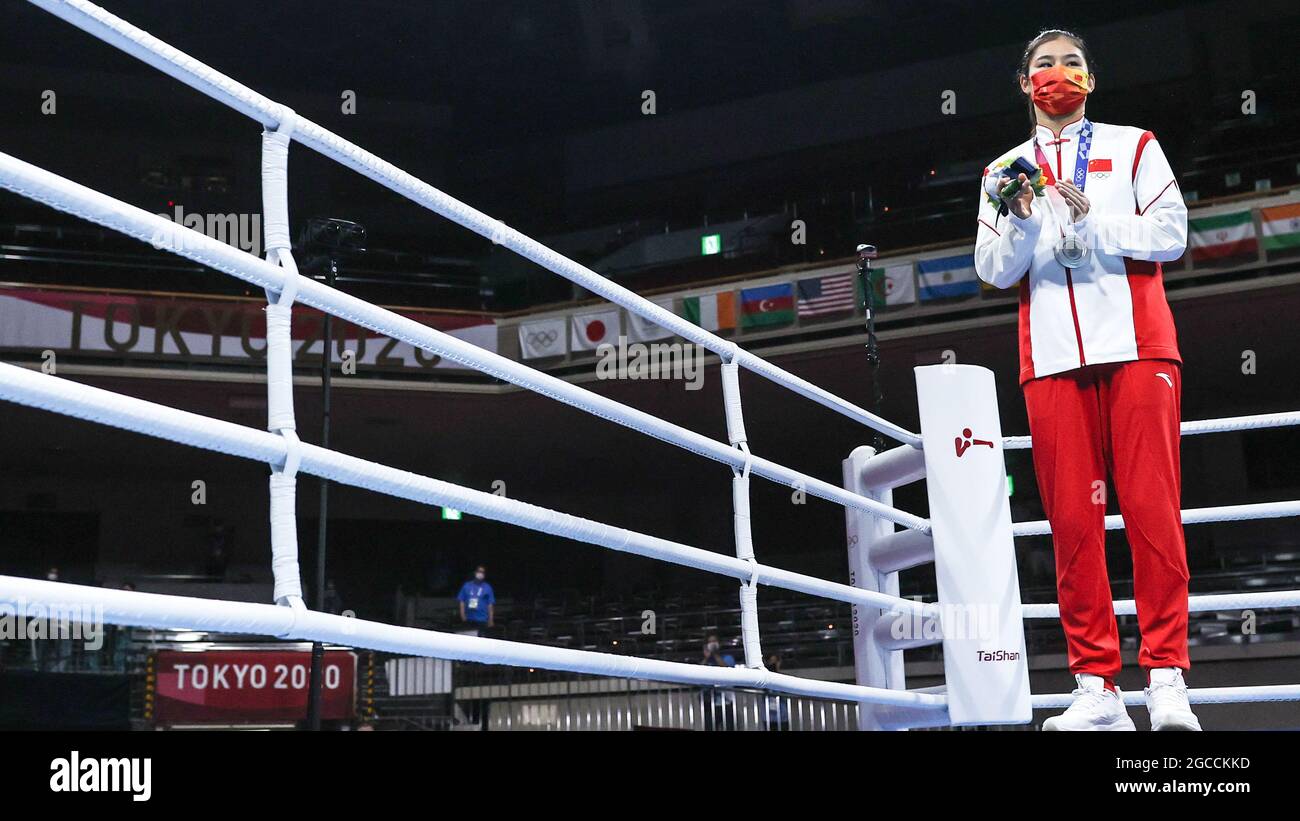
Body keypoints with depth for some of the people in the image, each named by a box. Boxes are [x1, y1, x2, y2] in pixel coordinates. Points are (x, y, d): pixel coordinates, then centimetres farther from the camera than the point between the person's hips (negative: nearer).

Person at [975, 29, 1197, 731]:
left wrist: (1093, 224, -11)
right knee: (1072, 521, -3)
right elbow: (994, 272, 10)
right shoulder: (1007, 173, 20)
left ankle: (1166, 681, -6)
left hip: (1137, 348, -2)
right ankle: (1097, 690, 1)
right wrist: (1021, 222, -8)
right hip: (1052, 358, 2)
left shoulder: (1133, 147, 15)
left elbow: (1169, 233, 3)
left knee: (1152, 509, -9)